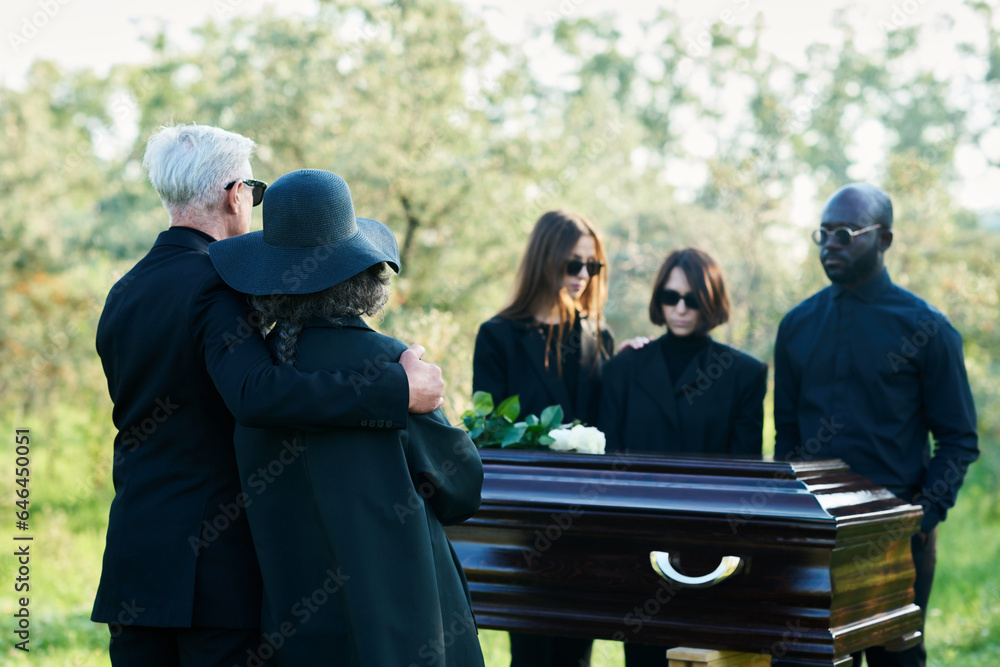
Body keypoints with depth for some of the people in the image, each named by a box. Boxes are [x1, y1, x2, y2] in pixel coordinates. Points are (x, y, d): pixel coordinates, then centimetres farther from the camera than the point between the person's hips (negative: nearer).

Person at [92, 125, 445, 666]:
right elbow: (255, 393, -32)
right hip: (216, 561, -7)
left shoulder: (122, 294, 10)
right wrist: (398, 389, -30)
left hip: (133, 555, 7)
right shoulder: (217, 286, -14)